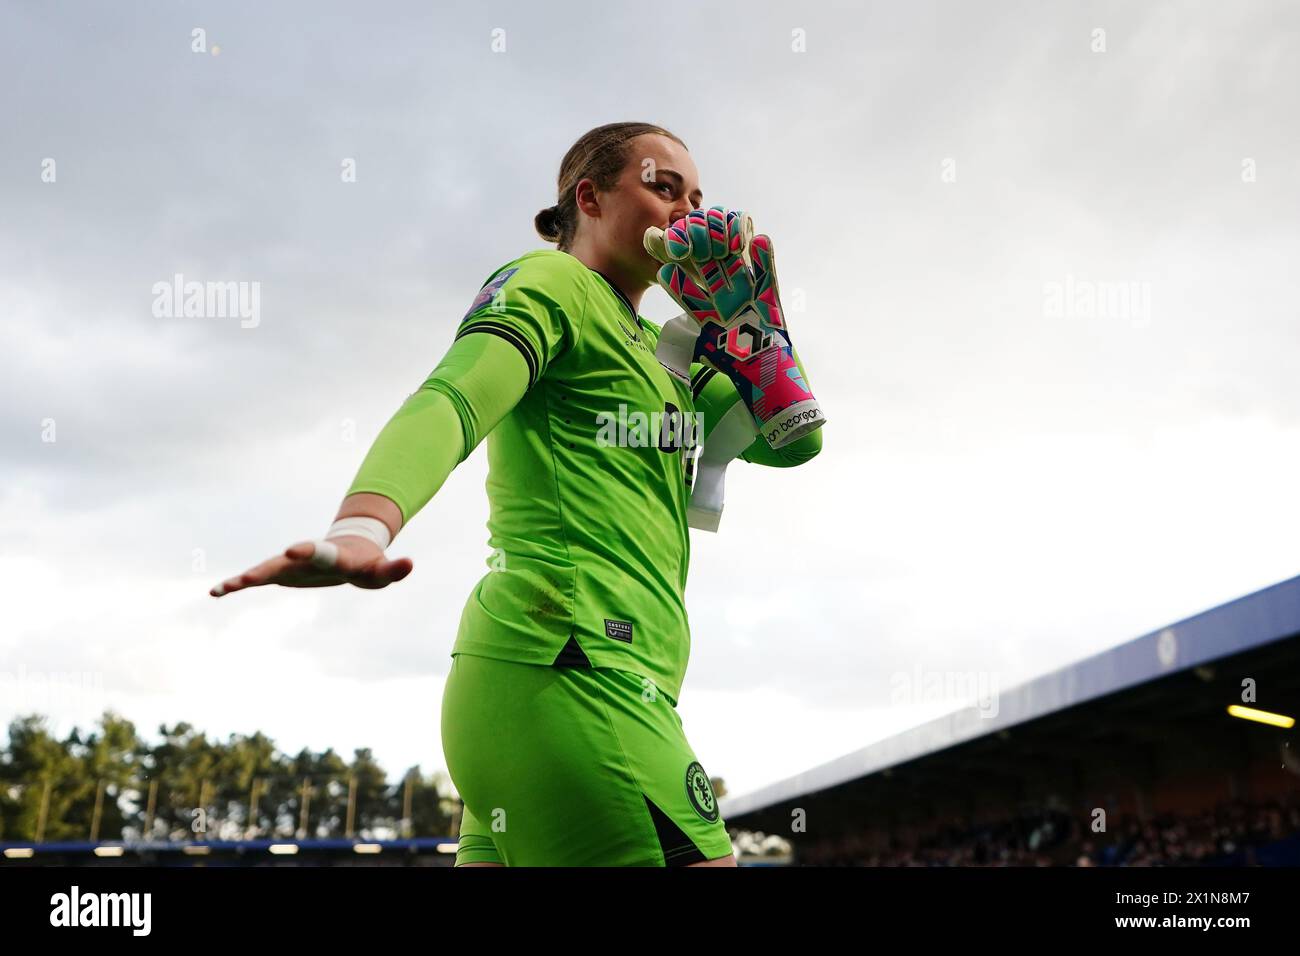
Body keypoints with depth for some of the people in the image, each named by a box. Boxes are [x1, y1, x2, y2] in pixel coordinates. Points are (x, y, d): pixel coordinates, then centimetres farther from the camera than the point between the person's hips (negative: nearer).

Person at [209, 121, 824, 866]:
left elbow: (791, 438, 23)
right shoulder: (549, 284, 0)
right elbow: (448, 404, -18)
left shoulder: (654, 349, 26)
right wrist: (363, 527, -38)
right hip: (566, 671, -9)